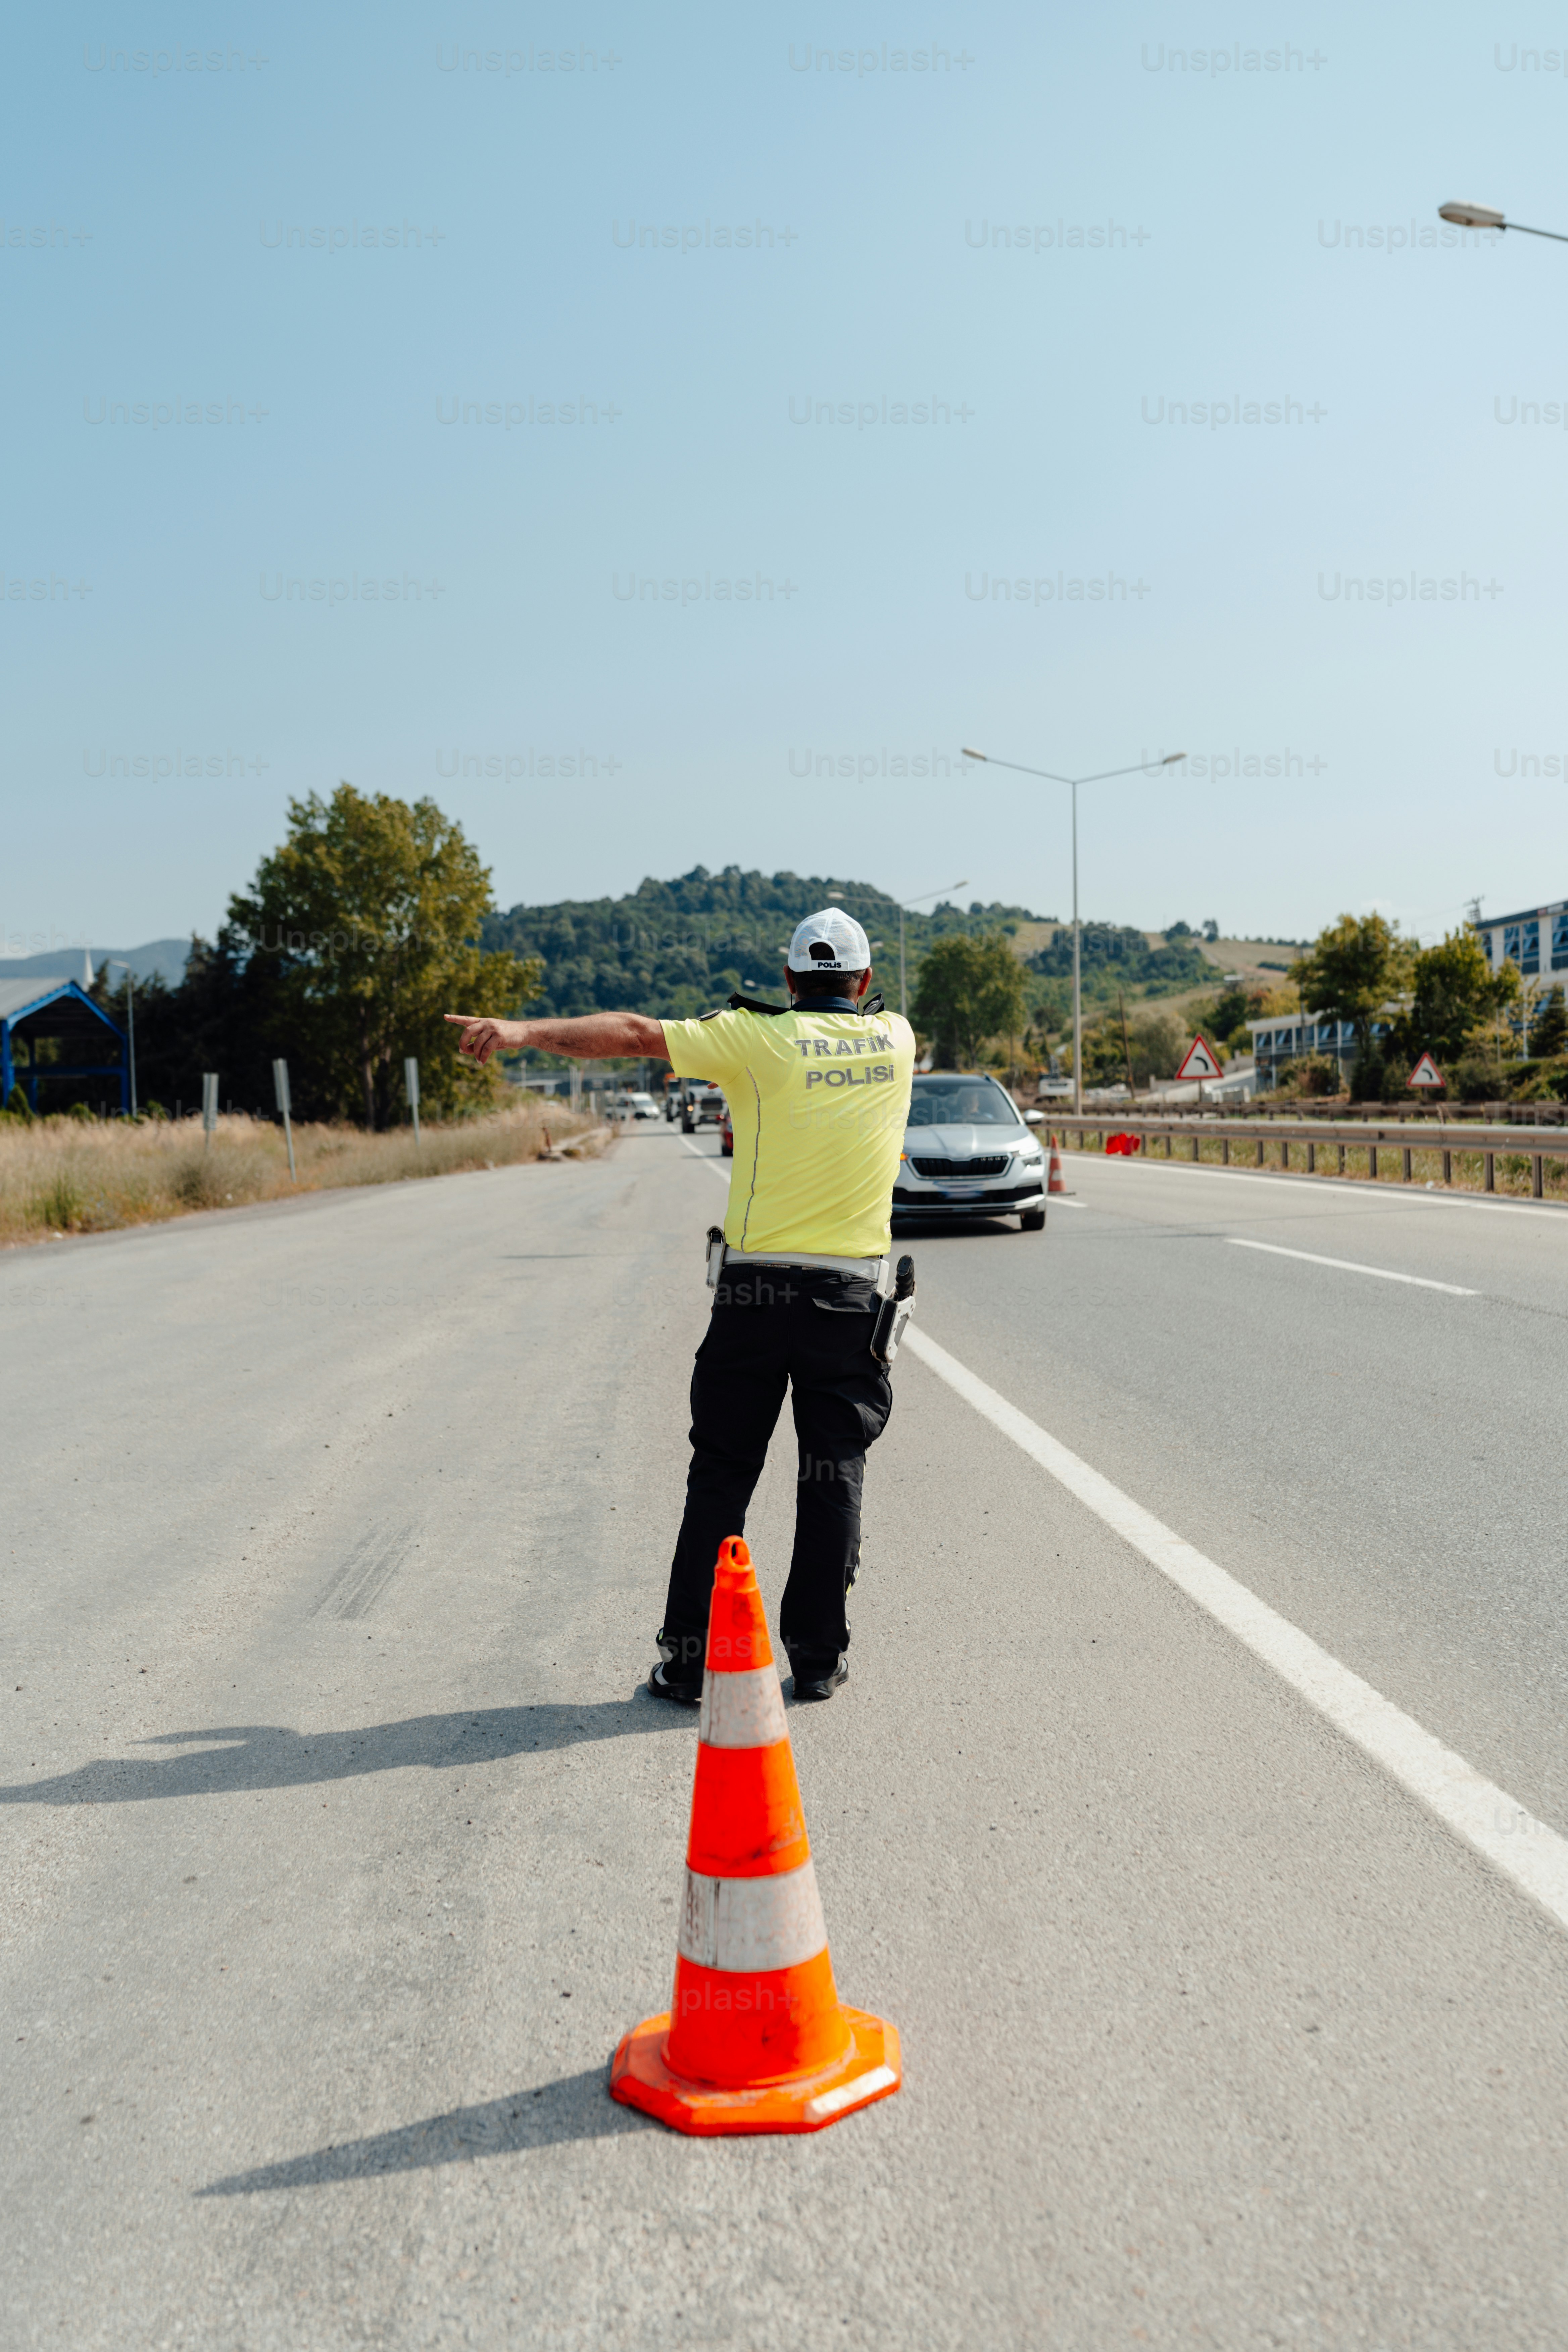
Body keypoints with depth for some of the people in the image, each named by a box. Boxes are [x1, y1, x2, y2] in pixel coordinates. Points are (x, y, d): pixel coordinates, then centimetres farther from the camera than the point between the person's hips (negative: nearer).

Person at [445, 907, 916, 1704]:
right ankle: (817, 1658, 13)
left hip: (755, 1290, -1)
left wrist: (524, 1030, -9)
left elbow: (636, 1033, -9)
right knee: (833, 1476, 8)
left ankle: (687, 1661, 11)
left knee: (720, 1475, 6)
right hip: (852, 1294, 2)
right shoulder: (895, 1040, 5)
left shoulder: (760, 1038, -5)